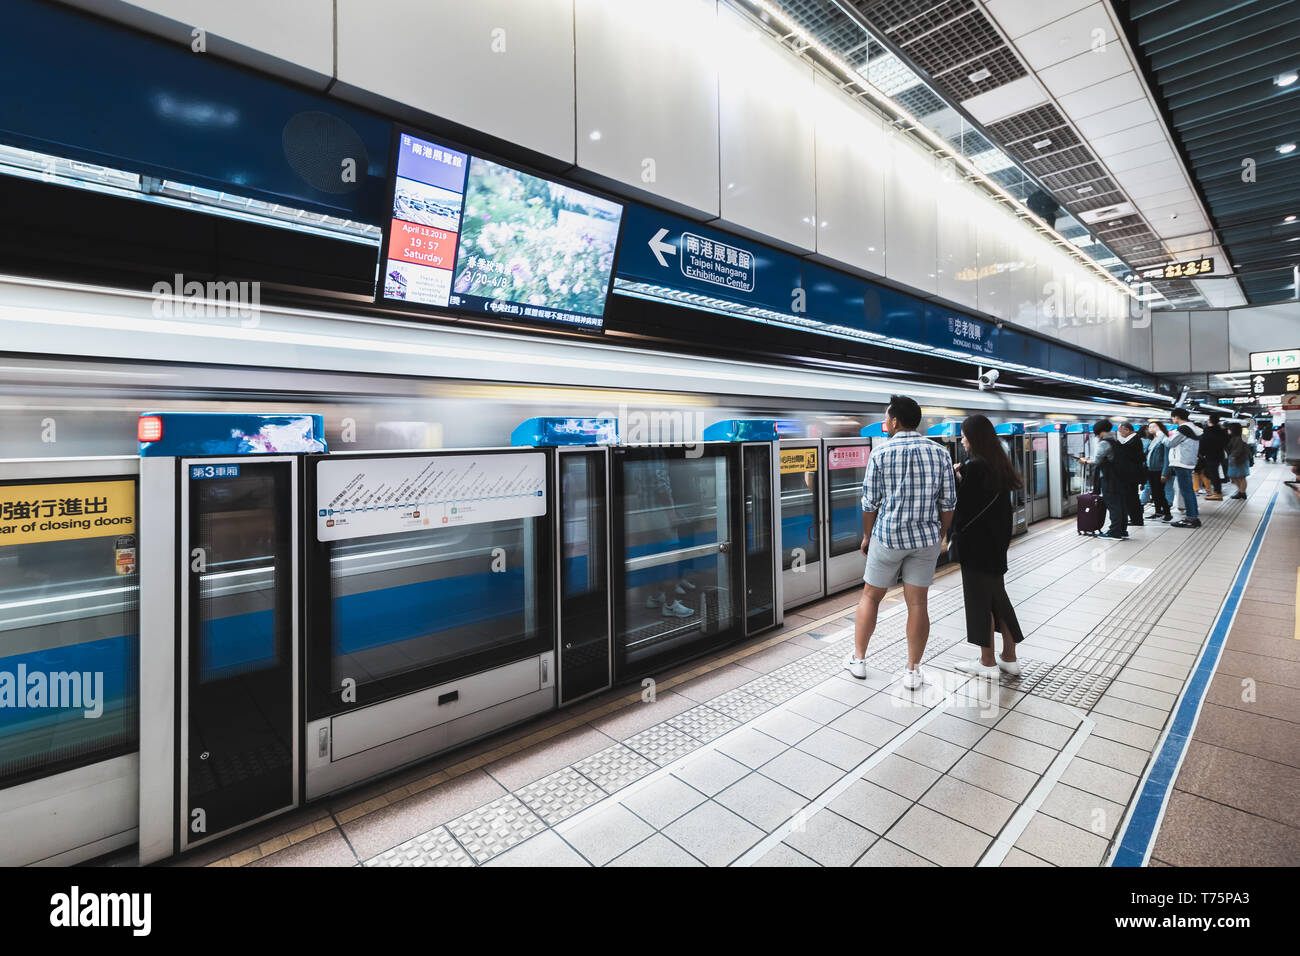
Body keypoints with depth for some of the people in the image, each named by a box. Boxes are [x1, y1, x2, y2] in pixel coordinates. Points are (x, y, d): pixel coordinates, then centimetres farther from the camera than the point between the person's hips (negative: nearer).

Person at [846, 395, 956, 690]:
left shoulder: (880, 453, -8)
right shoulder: (939, 452, 1)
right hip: (926, 538, 3)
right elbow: (948, 502, 2)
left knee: (870, 596, 13)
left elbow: (870, 502, -5)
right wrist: (941, 535, 15)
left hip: (887, 536, -2)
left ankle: (858, 660, 23)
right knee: (918, 602, 8)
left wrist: (867, 536, 8)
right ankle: (913, 671, 17)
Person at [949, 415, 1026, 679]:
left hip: (976, 544, -9)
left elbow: (962, 506, -19)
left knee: (980, 599, 3)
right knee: (998, 595, 18)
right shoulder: (999, 464, 6)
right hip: (997, 541, 9)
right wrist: (962, 474, 5)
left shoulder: (975, 467, -21)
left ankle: (988, 662, 15)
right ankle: (1009, 658, 27)